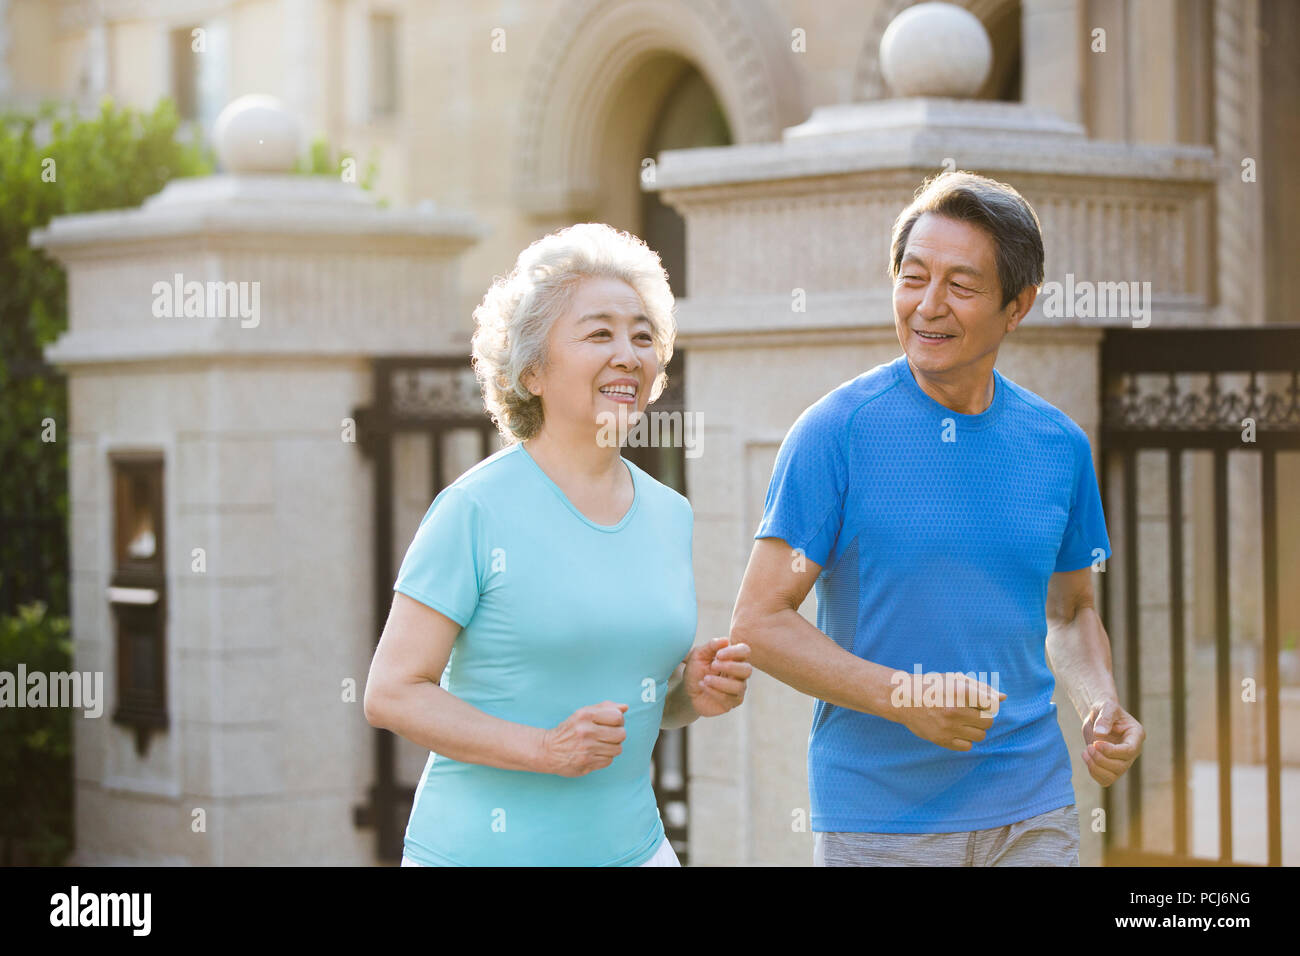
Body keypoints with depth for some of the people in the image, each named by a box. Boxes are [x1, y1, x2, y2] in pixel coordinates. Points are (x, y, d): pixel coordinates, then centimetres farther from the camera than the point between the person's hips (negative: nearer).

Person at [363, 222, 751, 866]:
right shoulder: (477, 509, -11)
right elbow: (391, 694, -12)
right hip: (482, 848, -5)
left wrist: (695, 694, -2)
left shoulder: (670, 515, 8)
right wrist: (544, 749, -21)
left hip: (629, 845, 5)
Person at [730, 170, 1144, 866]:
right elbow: (758, 621, -9)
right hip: (875, 823, -3)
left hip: (1032, 814, 3)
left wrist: (1102, 705, -2)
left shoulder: (1060, 446, 5)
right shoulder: (836, 431, -8)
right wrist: (903, 697, -20)